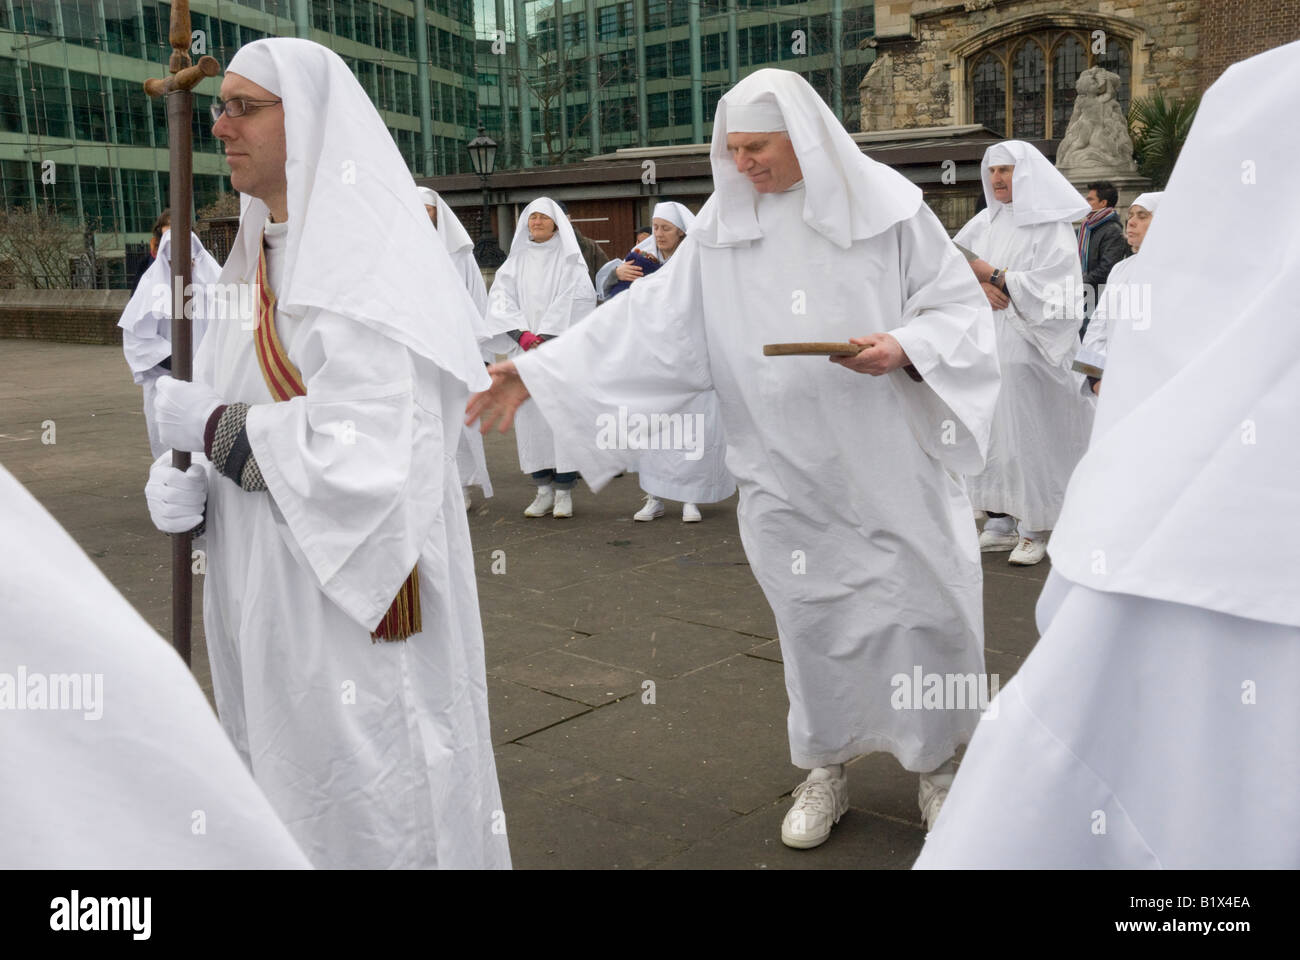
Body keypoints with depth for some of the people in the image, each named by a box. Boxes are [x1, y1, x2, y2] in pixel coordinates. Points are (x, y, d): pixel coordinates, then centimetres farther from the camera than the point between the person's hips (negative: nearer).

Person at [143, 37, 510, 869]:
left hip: (353, 595, -8)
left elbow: (362, 454, -26)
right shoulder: (260, 258, 10)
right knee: (285, 779, 20)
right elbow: (227, 407, 15)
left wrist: (206, 423, -15)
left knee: (369, 805, 5)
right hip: (265, 590, 8)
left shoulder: (370, 267, -17)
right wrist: (181, 475, -5)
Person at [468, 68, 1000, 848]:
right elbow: (651, 323, -2)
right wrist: (539, 372, -8)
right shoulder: (723, 228, 2)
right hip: (790, 476, 2)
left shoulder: (886, 206, -4)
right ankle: (828, 767, 30)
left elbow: (962, 307, 0)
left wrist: (904, 347, -21)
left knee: (924, 609, 5)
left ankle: (936, 761, 31)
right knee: (814, 618, 8)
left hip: (892, 467, -1)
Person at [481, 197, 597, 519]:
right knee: (530, 416, 0)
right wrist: (522, 334, -10)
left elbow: (576, 300, -6)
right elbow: (500, 299, 5)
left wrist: (545, 336, -12)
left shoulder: (569, 260, 4)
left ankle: (564, 491, -3)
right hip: (525, 351, 3)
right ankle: (544, 490, 7)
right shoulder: (516, 260, 14)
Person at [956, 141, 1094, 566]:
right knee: (988, 427, 6)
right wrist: (978, 287, -11)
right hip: (983, 343, 6)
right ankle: (999, 524, 14)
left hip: (1026, 344, -5)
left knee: (1030, 431, -5)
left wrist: (996, 276, -14)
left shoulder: (1051, 226, -4)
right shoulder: (984, 223, 13)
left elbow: (1051, 284, -13)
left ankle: (1036, 530, 4)